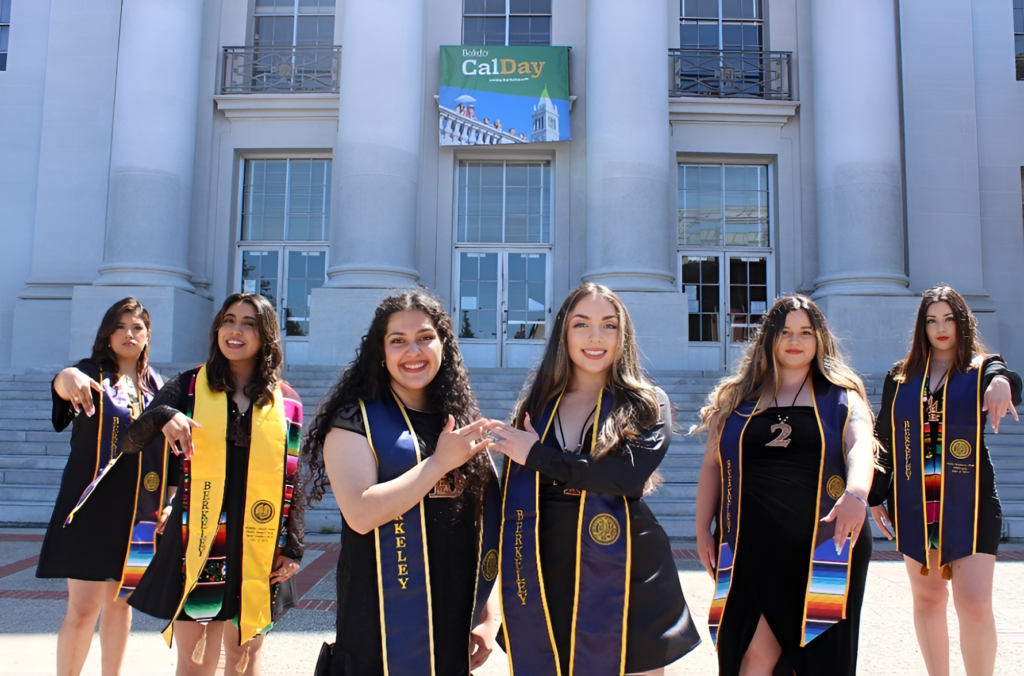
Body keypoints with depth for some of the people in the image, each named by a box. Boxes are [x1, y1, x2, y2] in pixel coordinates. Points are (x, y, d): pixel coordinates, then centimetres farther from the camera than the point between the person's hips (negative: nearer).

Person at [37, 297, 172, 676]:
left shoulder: (156, 386, 9)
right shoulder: (92, 374, -2)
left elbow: (168, 448, 11)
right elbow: (65, 386, -26)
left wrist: (172, 501, 2)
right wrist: (68, 378, -51)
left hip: (140, 512, 4)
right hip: (92, 507, -3)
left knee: (119, 602, 13)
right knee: (83, 608, -7)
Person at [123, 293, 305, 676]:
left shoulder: (286, 402, 3)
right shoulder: (189, 387, 2)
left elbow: (294, 480, 5)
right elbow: (130, 443, -4)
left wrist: (294, 547, 1)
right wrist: (162, 416, -25)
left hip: (258, 545, 0)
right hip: (198, 541, 0)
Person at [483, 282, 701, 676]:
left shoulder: (647, 406, 0)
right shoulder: (535, 407, 8)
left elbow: (630, 474, -19)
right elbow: (514, 497, 11)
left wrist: (538, 455, -14)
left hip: (622, 576, -2)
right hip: (546, 579, 3)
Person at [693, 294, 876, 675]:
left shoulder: (841, 397, 7)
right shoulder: (737, 397, 10)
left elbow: (860, 446, -13)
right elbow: (712, 465, 11)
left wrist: (856, 493, -34)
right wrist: (703, 530, 6)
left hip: (824, 543, 0)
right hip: (754, 546, 0)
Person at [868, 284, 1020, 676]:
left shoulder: (981, 369, 2)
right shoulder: (900, 378, 9)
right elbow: (884, 441, 12)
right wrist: (876, 496, 10)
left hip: (968, 503, -3)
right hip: (913, 504, 3)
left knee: (975, 605, -9)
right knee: (927, 598, 11)